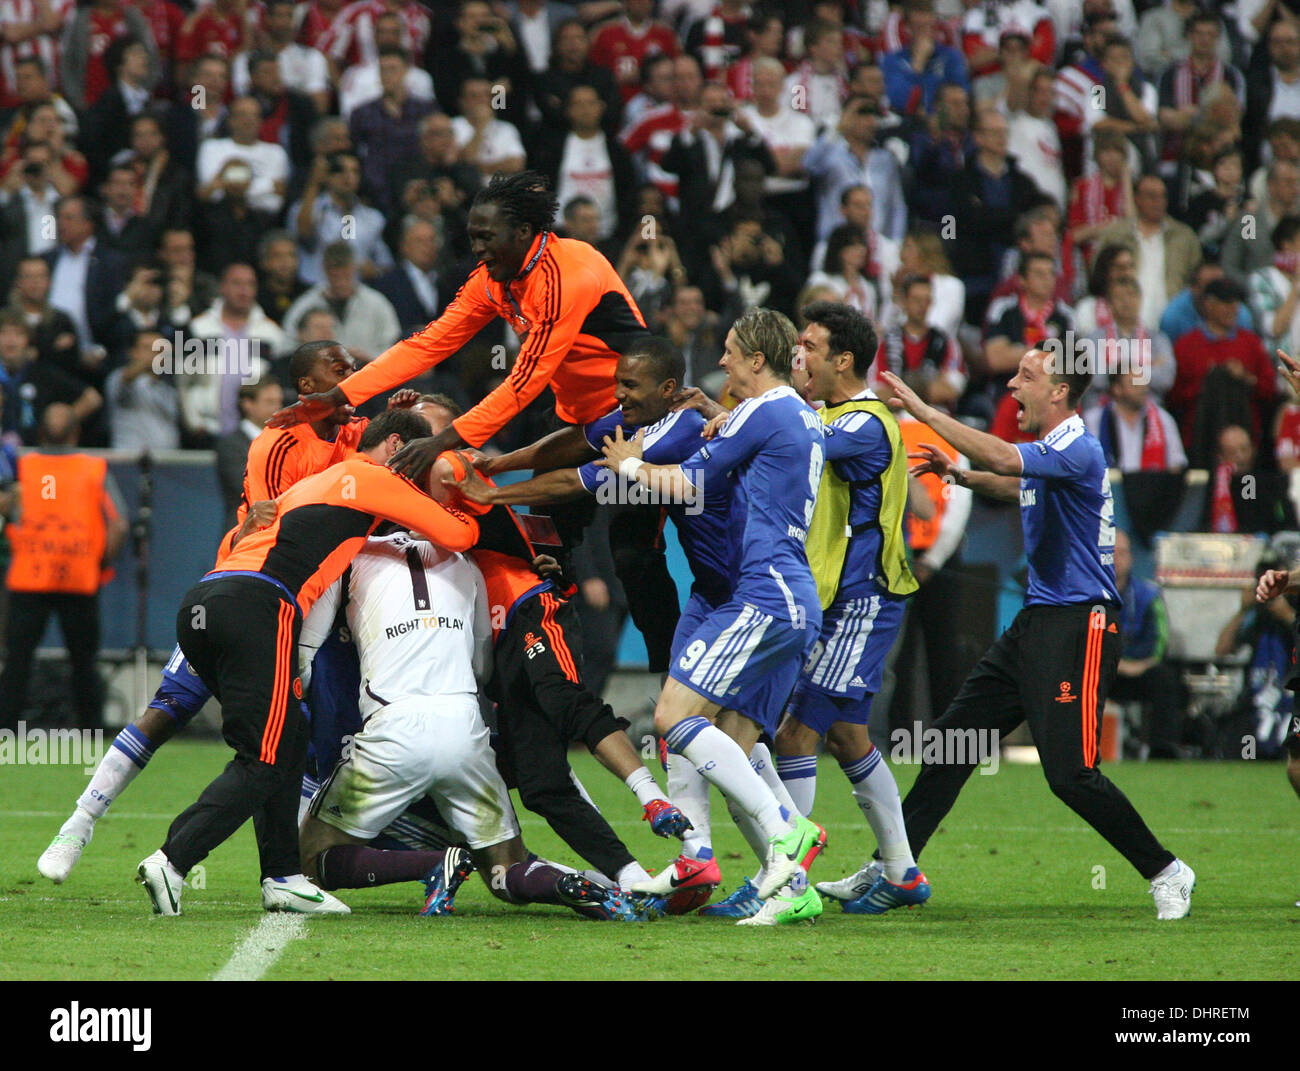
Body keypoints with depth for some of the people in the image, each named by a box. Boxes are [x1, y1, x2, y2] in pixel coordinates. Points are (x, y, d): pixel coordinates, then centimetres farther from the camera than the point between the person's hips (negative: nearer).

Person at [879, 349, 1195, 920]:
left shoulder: (1078, 450, -17)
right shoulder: (1048, 451, 14)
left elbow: (1005, 459, -34)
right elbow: (1016, 485, 38)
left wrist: (922, 409, -29)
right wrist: (957, 474, 22)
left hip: (1080, 624, -10)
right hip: (1034, 624, 10)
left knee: (1071, 775, -12)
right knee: (953, 738, 7)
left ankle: (1166, 873, 3)